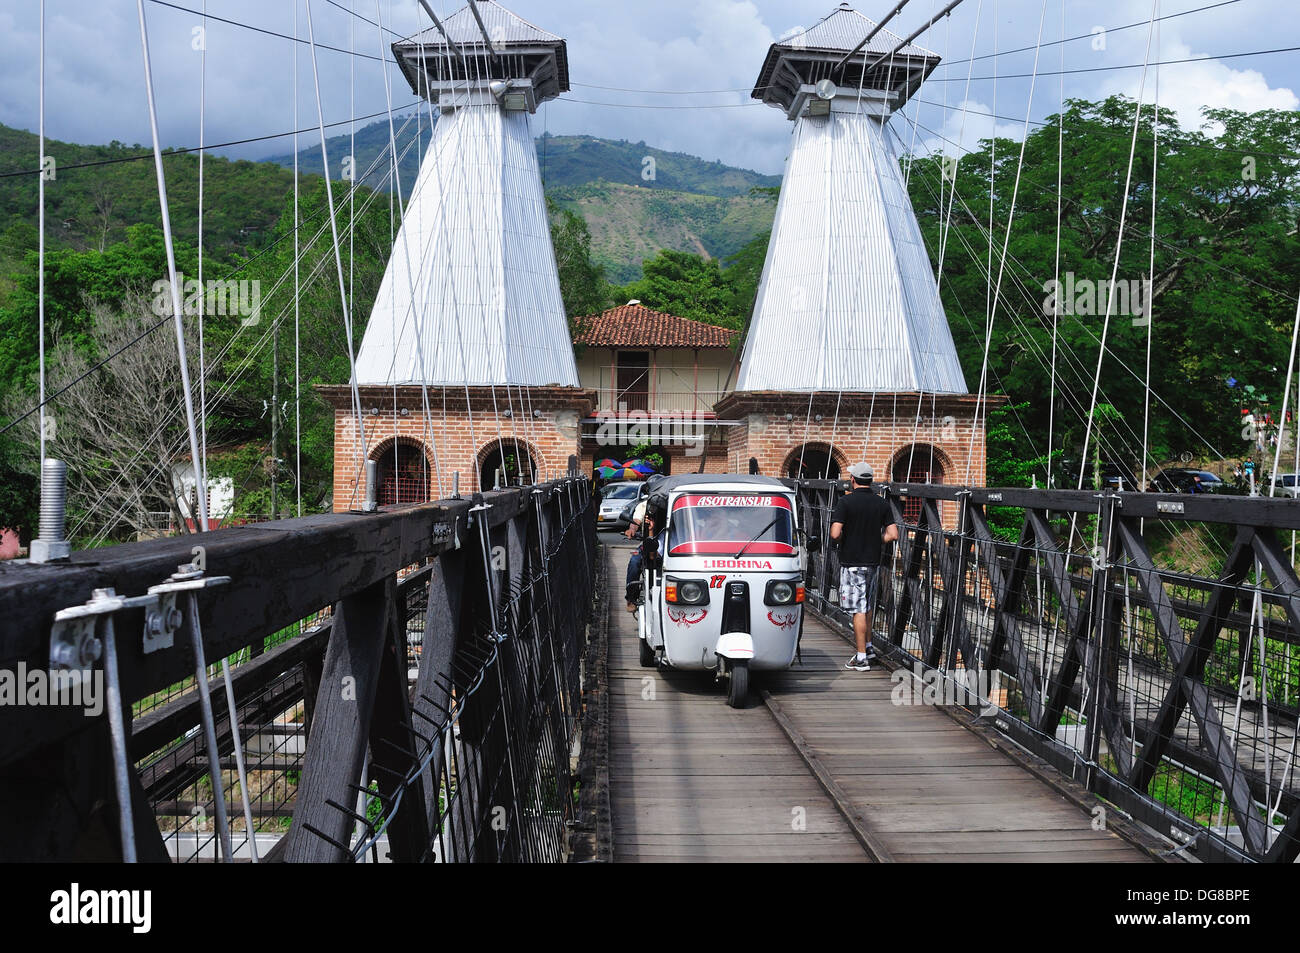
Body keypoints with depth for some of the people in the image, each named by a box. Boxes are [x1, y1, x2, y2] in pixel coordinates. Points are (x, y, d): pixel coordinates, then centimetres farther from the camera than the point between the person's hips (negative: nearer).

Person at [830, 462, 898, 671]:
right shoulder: (881, 504, 3)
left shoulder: (846, 501, -12)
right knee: (868, 607, 21)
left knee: (859, 609, -4)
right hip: (873, 562, 5)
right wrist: (874, 542, 13)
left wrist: (841, 543, 2)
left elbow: (835, 534, -20)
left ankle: (861, 658, -2)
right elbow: (893, 535, -1)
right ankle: (868, 647, 32)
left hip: (852, 562, -5)